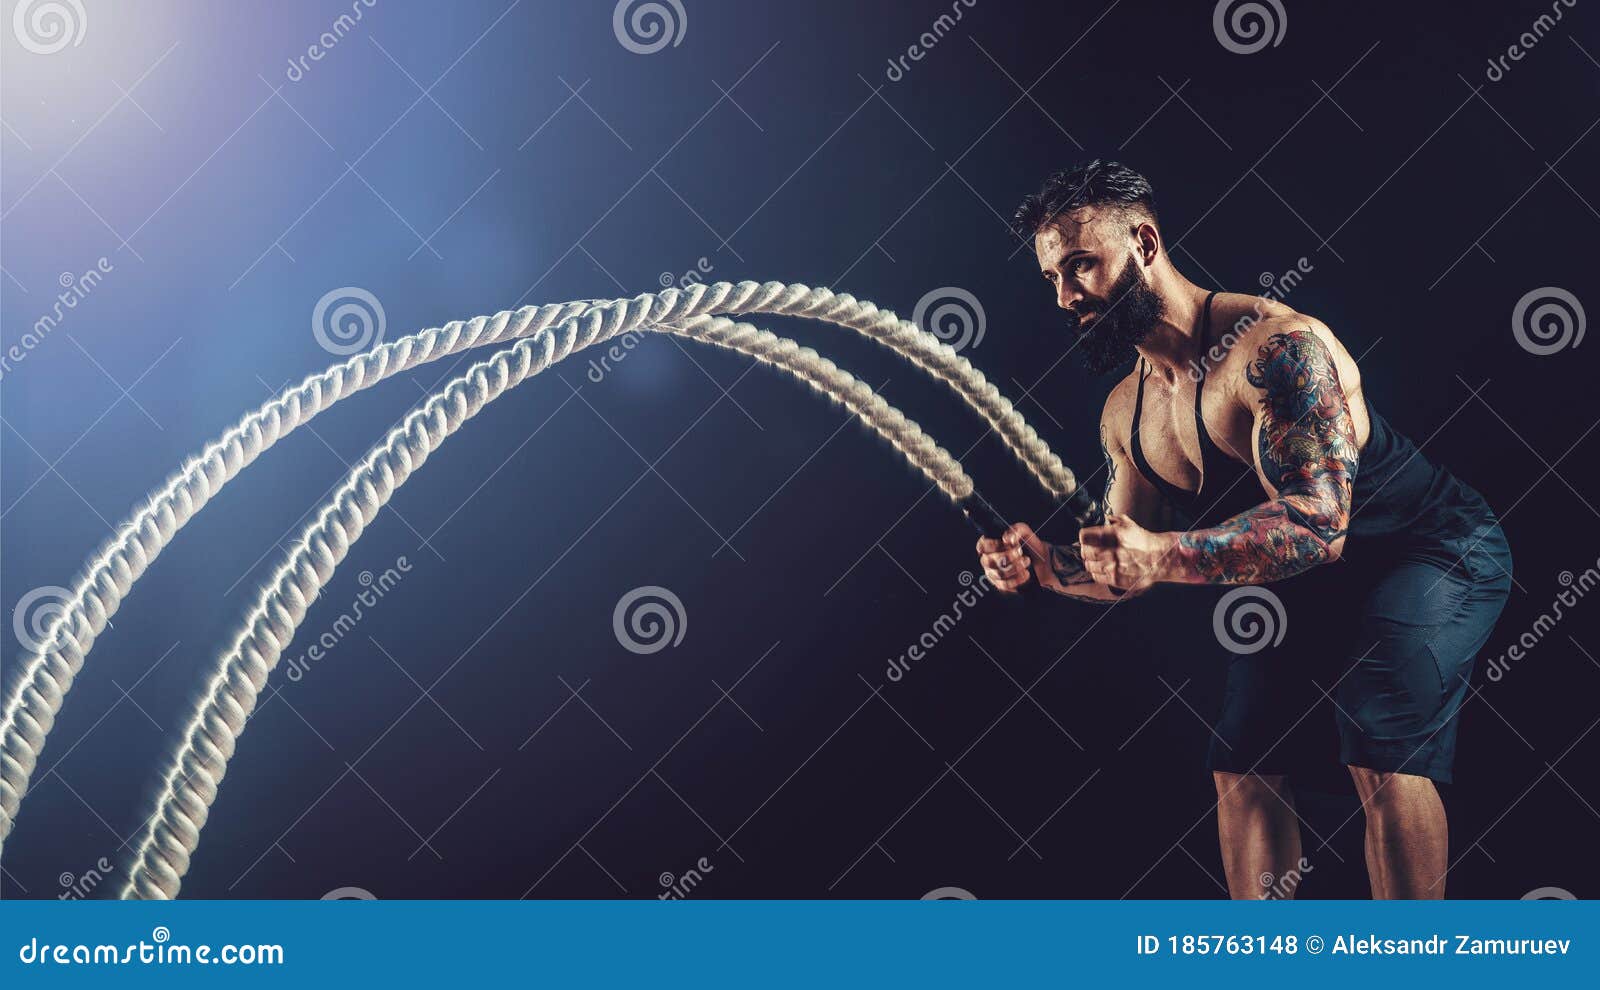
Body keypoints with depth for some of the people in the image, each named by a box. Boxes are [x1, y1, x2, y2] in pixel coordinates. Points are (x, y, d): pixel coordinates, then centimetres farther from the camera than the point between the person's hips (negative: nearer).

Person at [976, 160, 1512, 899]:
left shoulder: (1278, 346, -29)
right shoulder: (1124, 416, -3)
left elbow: (1317, 522, -38)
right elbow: (1133, 569, 2)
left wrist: (1166, 555, -50)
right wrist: (1045, 564, -18)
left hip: (1435, 551, -8)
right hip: (1307, 585, 8)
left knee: (1382, 757, -25)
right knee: (1242, 767, 6)